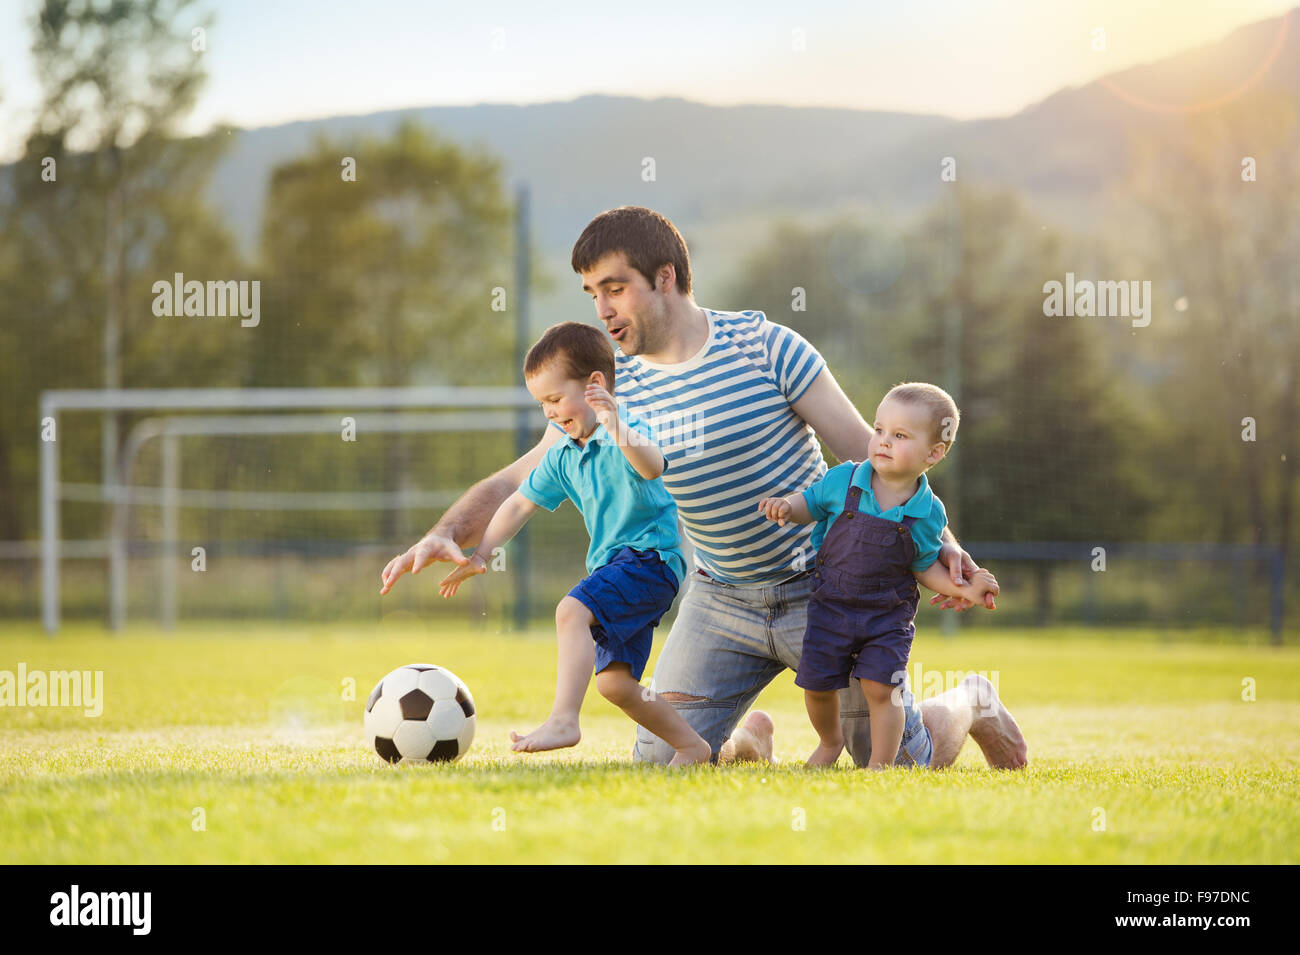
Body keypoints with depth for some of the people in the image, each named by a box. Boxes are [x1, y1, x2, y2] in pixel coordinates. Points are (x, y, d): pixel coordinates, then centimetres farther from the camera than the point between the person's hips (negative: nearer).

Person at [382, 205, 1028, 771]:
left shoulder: (767, 347, -14)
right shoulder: (611, 387, -4)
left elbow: (868, 455, -11)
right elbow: (517, 481, -4)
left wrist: (937, 541, -21)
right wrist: (446, 534, -23)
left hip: (824, 588, -3)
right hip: (722, 599, 3)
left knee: (896, 766, -1)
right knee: (661, 766, -7)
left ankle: (969, 705, 35)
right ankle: (748, 739, 28)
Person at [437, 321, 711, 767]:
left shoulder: (627, 434, -12)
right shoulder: (563, 457, 14)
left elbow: (653, 466, -35)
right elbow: (520, 504, 19)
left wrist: (619, 432, -54)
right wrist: (478, 556, 11)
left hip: (650, 555, -9)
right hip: (612, 563, 9)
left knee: (571, 611, -29)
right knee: (614, 682, 5)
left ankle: (563, 720, -35)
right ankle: (691, 746, 17)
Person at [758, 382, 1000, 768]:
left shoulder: (929, 513, -8)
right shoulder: (843, 481, -8)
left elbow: (924, 568, 4)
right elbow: (811, 504, 10)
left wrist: (966, 589, -9)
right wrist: (786, 506, -11)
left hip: (888, 617, -2)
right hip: (831, 606, 2)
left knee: (880, 688, -12)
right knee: (817, 685, 8)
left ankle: (880, 764, 4)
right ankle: (830, 742, 38)